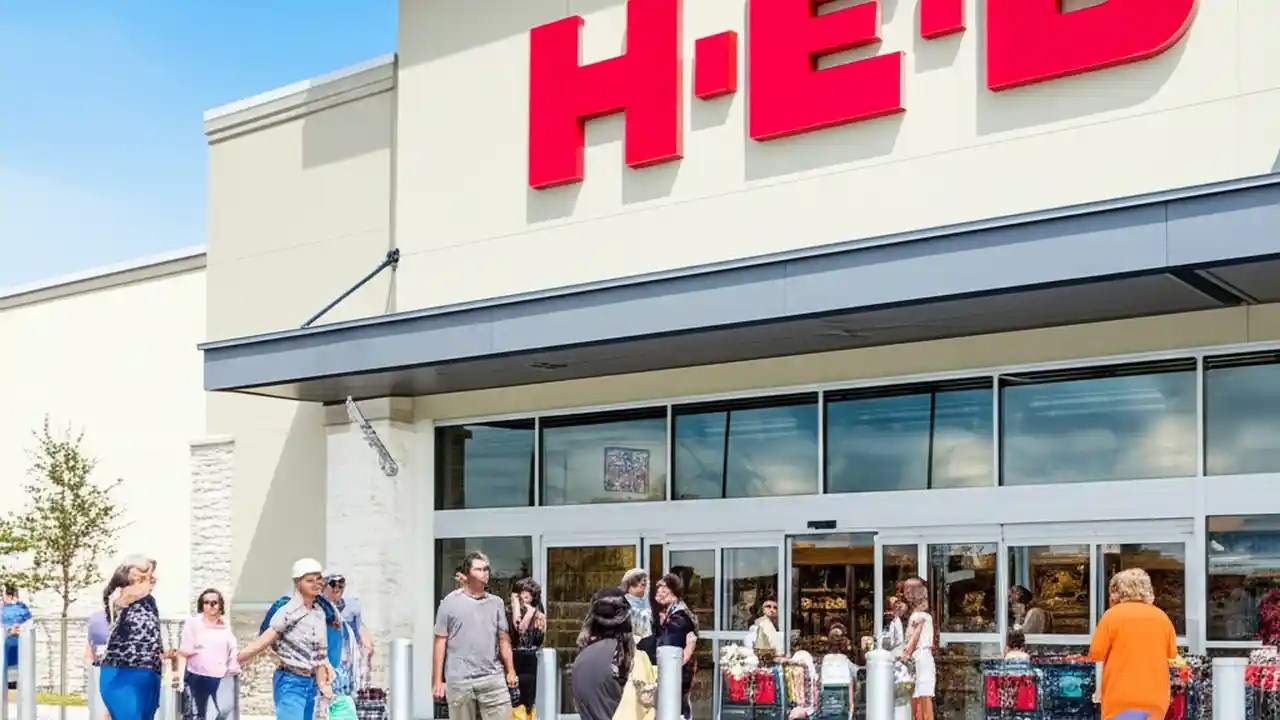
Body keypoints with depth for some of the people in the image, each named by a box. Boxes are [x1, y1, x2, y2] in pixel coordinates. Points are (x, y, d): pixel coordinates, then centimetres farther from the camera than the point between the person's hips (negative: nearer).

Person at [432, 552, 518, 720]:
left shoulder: (496, 603, 10)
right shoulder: (450, 602, 1)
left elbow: (504, 639, 13)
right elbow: (440, 642, 2)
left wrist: (511, 671, 4)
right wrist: (437, 680, -1)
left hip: (493, 679, 2)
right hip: (459, 681, -2)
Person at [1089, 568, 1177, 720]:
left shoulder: (1112, 615, -5)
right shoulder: (1162, 617, 9)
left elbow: (1096, 654, -5)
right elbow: (1172, 654, 16)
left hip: (1122, 698, -5)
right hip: (1156, 698, 5)